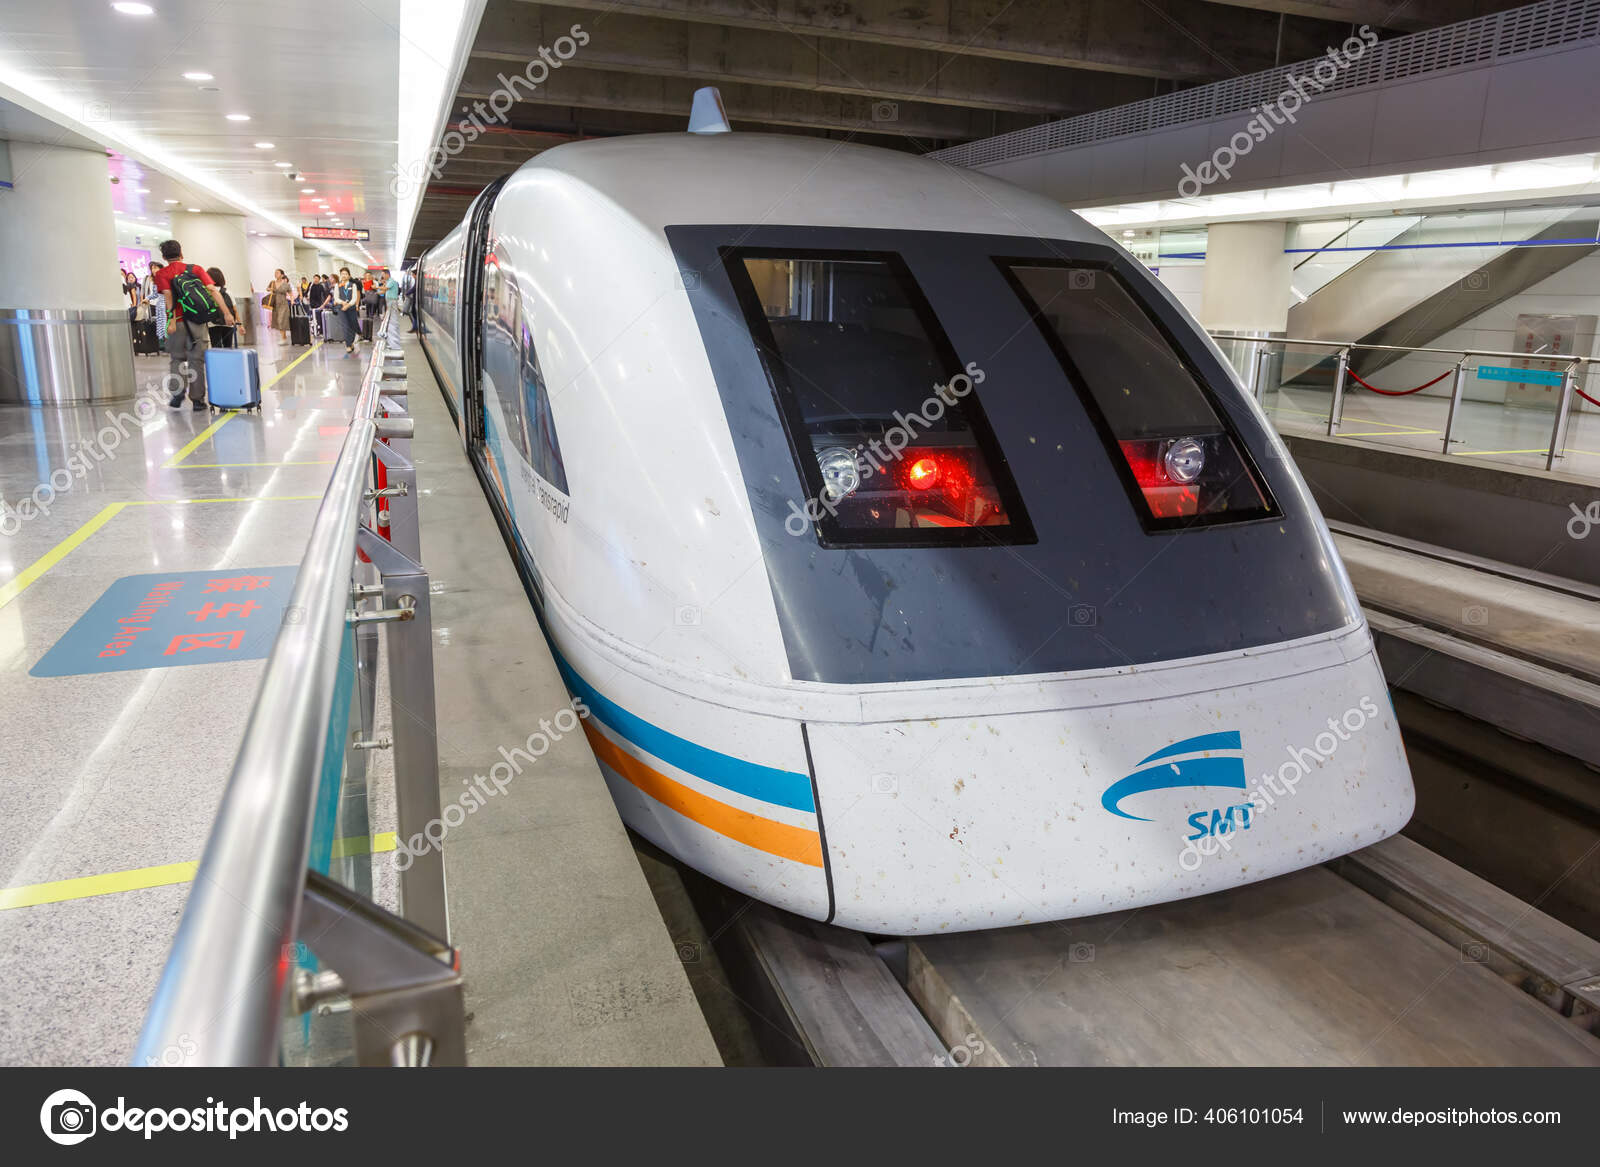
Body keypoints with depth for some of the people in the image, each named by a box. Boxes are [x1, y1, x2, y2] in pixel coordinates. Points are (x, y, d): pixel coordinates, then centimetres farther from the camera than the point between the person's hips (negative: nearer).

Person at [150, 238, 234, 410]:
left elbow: (168, 295, -11)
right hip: (198, 321, 1)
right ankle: (197, 399, 3)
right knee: (197, 360, 4)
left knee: (177, 359, 14)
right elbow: (212, 290, -3)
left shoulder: (161, 274, 3)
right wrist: (226, 313, -8)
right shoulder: (196, 269, 8)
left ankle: (177, 395, 5)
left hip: (179, 320, -1)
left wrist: (172, 320, -16)